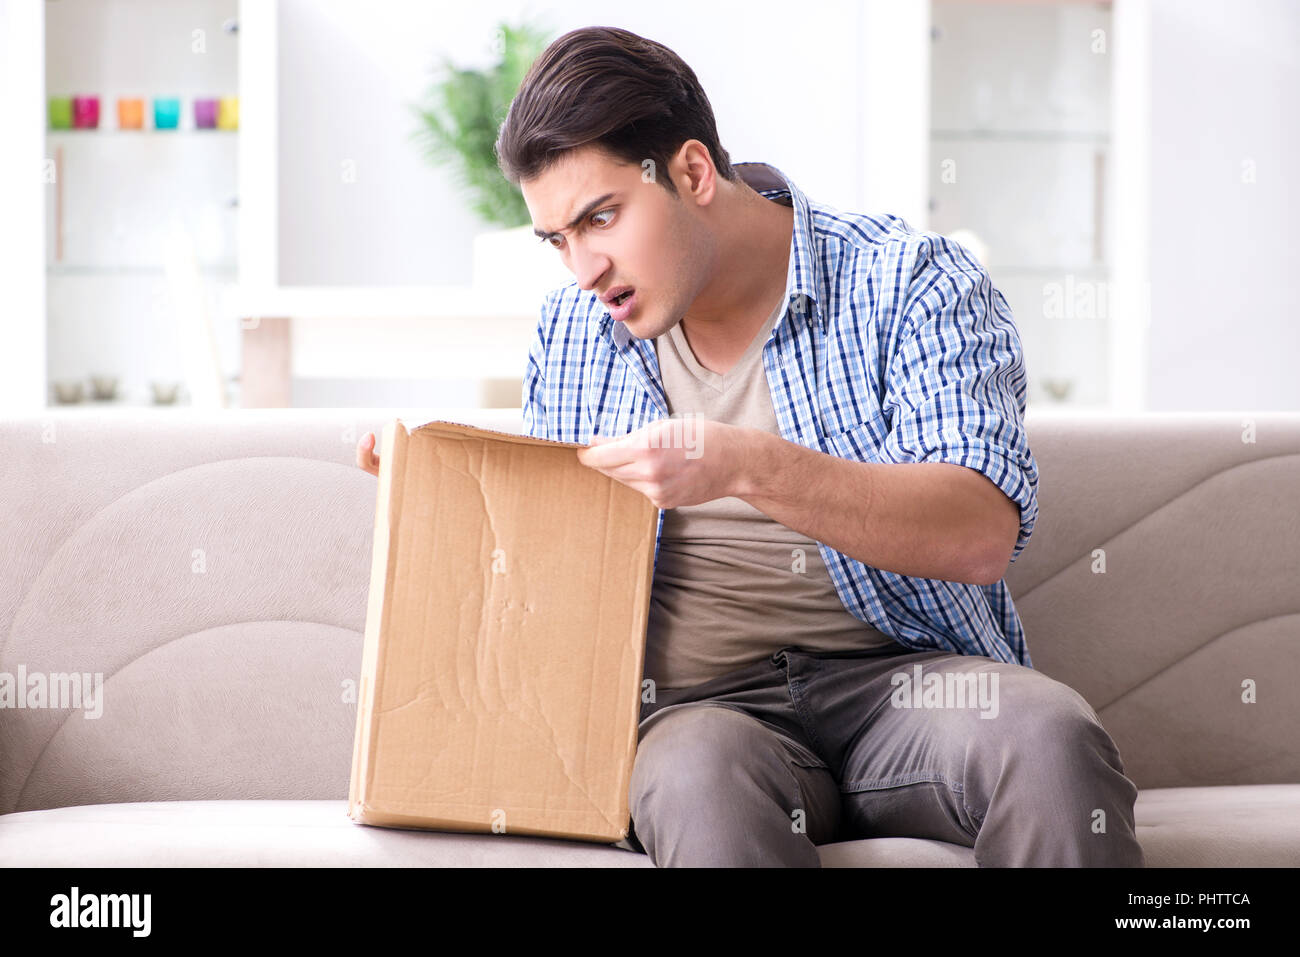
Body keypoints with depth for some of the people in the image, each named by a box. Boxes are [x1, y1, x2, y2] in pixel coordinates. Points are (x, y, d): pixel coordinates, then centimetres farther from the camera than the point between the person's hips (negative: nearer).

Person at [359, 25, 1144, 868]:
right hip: (693, 707, 1)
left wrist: (748, 467, -26)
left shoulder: (911, 282, -2)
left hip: (898, 673, -1)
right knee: (701, 776, -37)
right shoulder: (574, 327, 14)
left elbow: (984, 534, -16)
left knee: (1047, 735, -35)